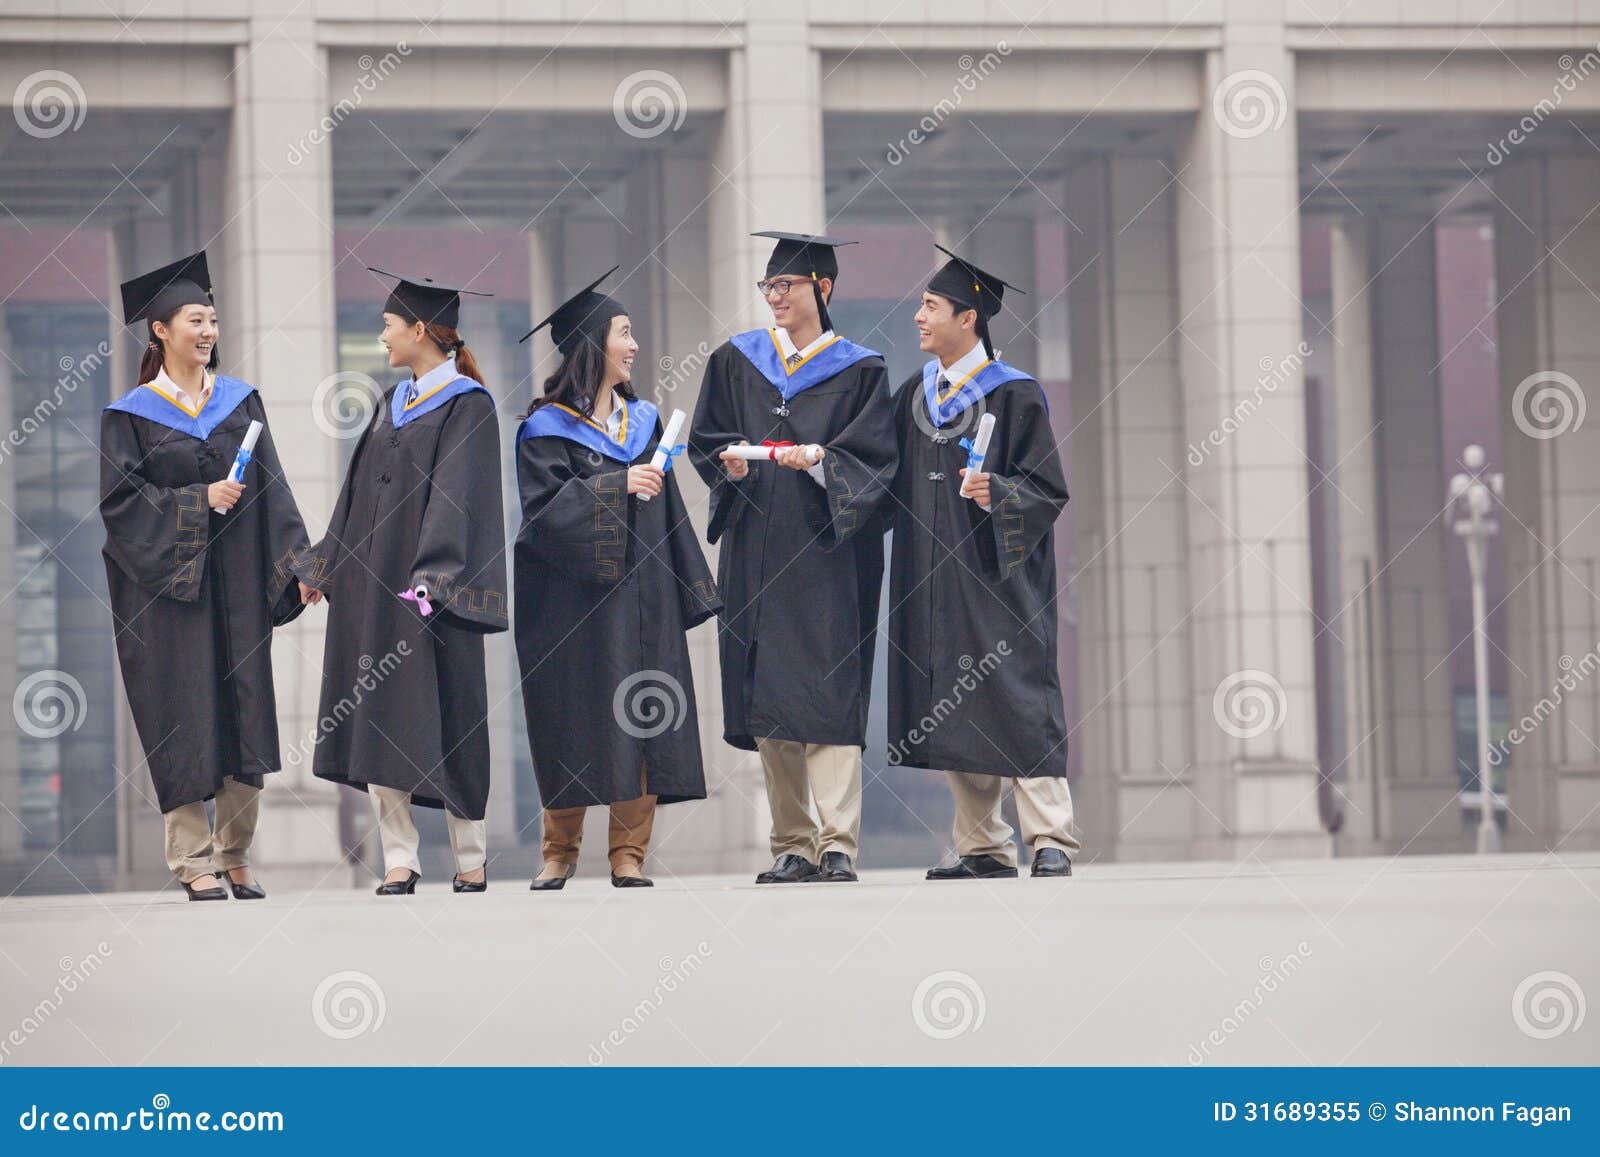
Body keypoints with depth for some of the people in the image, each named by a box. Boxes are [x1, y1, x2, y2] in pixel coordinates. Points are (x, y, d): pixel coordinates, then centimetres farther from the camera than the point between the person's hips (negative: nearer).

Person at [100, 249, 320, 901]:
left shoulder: (240, 402, 11)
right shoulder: (131, 414, 1)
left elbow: (271, 489, 9)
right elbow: (120, 498, -6)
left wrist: (298, 562, 0)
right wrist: (199, 502, -14)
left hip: (237, 582, 3)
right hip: (164, 584, -3)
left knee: (244, 717, 1)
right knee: (184, 722, -4)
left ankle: (235, 857, 11)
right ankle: (194, 862, 1)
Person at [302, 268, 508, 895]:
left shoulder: (467, 405, -7)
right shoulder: (393, 403, 16)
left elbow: (458, 497, -15)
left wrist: (431, 579, -23)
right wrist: (326, 563, 18)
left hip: (426, 586, -7)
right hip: (373, 579, 7)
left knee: (442, 718, -3)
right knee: (377, 719, 2)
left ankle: (471, 859, 9)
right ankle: (398, 861, 3)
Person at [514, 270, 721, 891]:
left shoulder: (643, 420, 13)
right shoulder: (547, 428, -2)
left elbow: (666, 508, 15)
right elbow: (544, 508, -14)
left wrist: (686, 588, 10)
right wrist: (616, 486, -23)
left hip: (641, 593, 4)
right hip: (571, 599, -4)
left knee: (639, 721, -2)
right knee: (573, 722, -1)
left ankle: (628, 857, 2)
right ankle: (560, 852, 12)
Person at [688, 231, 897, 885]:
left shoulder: (858, 371, 4)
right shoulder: (736, 361, 14)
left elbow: (874, 458, -2)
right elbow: (705, 441, 13)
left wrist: (820, 460, -20)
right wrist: (730, 461, -8)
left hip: (828, 548, -4)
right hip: (755, 548, 4)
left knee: (828, 693, -11)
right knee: (768, 701, 3)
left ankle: (838, 845, -15)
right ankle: (792, 846, 8)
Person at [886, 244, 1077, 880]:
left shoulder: (1014, 394, -6)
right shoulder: (916, 393, 13)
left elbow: (1047, 489, -8)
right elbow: (890, 478, 21)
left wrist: (996, 493, -25)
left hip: (996, 577, -6)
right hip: (931, 578, 6)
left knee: (1016, 701, -10)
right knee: (950, 707, 6)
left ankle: (1051, 841, -9)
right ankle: (983, 847, 11)